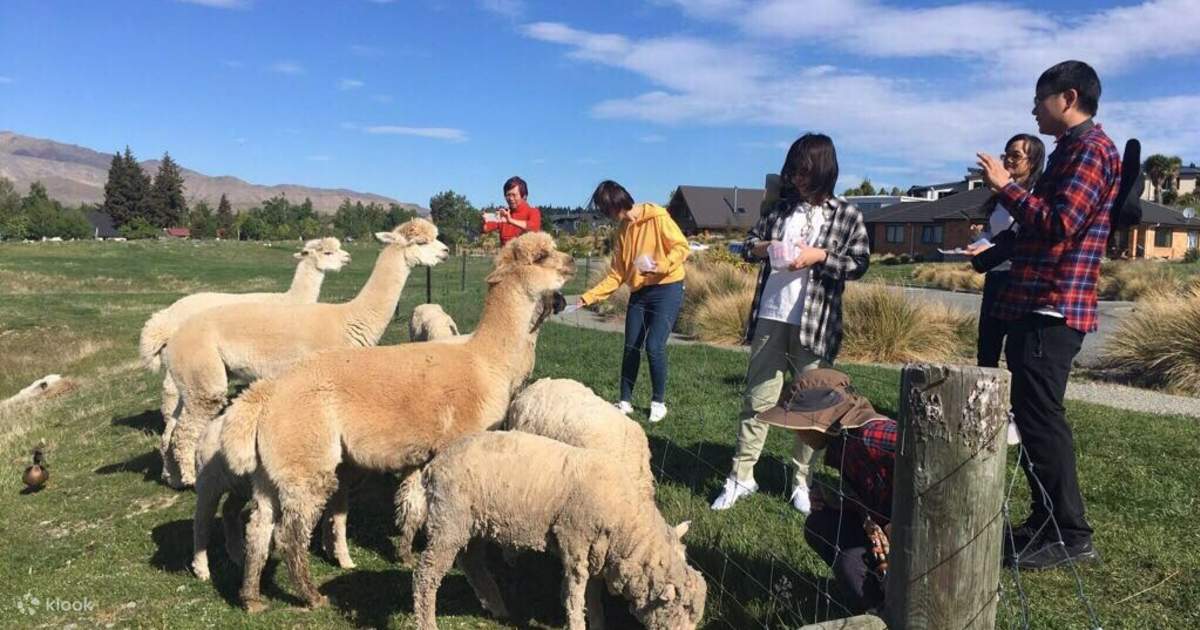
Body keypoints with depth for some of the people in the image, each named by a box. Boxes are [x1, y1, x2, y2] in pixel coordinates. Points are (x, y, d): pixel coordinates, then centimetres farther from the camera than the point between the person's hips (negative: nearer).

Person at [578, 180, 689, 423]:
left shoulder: (657, 216, -11)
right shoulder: (623, 230, 8)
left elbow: (682, 247, -12)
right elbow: (616, 274, 8)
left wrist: (660, 265, -28)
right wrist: (590, 296, 0)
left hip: (667, 289, -6)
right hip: (639, 292, 7)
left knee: (654, 346, -11)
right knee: (631, 347, 6)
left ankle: (659, 402, 8)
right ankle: (625, 401, 18)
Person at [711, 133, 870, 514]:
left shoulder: (847, 216, 3)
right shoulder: (781, 207, 10)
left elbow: (859, 264, 0)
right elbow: (749, 244, 14)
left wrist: (820, 256, -14)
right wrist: (762, 248, -9)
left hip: (815, 323, -2)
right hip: (770, 318, 2)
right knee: (757, 399, 6)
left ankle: (802, 482, 20)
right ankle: (741, 478, 14)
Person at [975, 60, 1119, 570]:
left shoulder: (1091, 147, -9)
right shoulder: (1070, 150, 22)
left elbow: (1058, 224, -20)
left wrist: (1006, 187, -12)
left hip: (1054, 308, -10)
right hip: (1036, 305, 10)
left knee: (1041, 418, -8)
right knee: (1032, 416, 12)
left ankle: (1071, 536, 1)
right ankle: (1046, 522, 21)